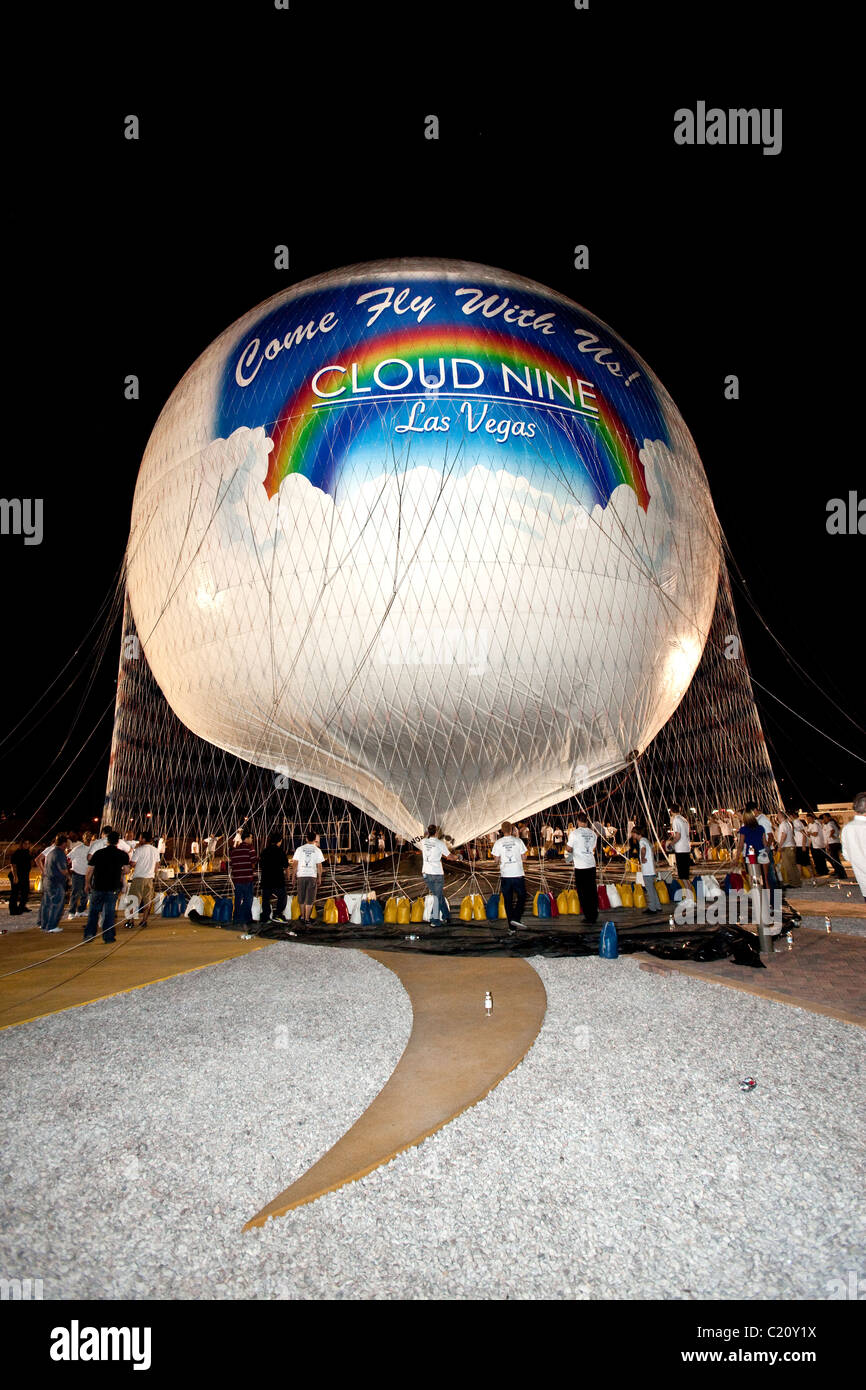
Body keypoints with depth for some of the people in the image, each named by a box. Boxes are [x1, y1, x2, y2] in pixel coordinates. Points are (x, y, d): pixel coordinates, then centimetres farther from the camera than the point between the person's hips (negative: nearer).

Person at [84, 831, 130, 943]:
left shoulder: (98, 853, -2)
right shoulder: (123, 854, -4)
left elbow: (89, 870, 2)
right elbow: (126, 869, 8)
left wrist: (87, 883, 15)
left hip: (97, 886, 1)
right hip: (113, 888, -1)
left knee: (93, 911, 15)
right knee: (109, 912, 7)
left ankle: (88, 935, 16)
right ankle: (108, 936, 7)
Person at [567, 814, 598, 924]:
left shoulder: (574, 833, -9)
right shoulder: (592, 833, 6)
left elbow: (569, 848, -1)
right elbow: (592, 849, 15)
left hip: (580, 866, -5)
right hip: (591, 864, 5)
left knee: (583, 892, 2)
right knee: (592, 891, 13)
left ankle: (588, 917, 3)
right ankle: (594, 916, 20)